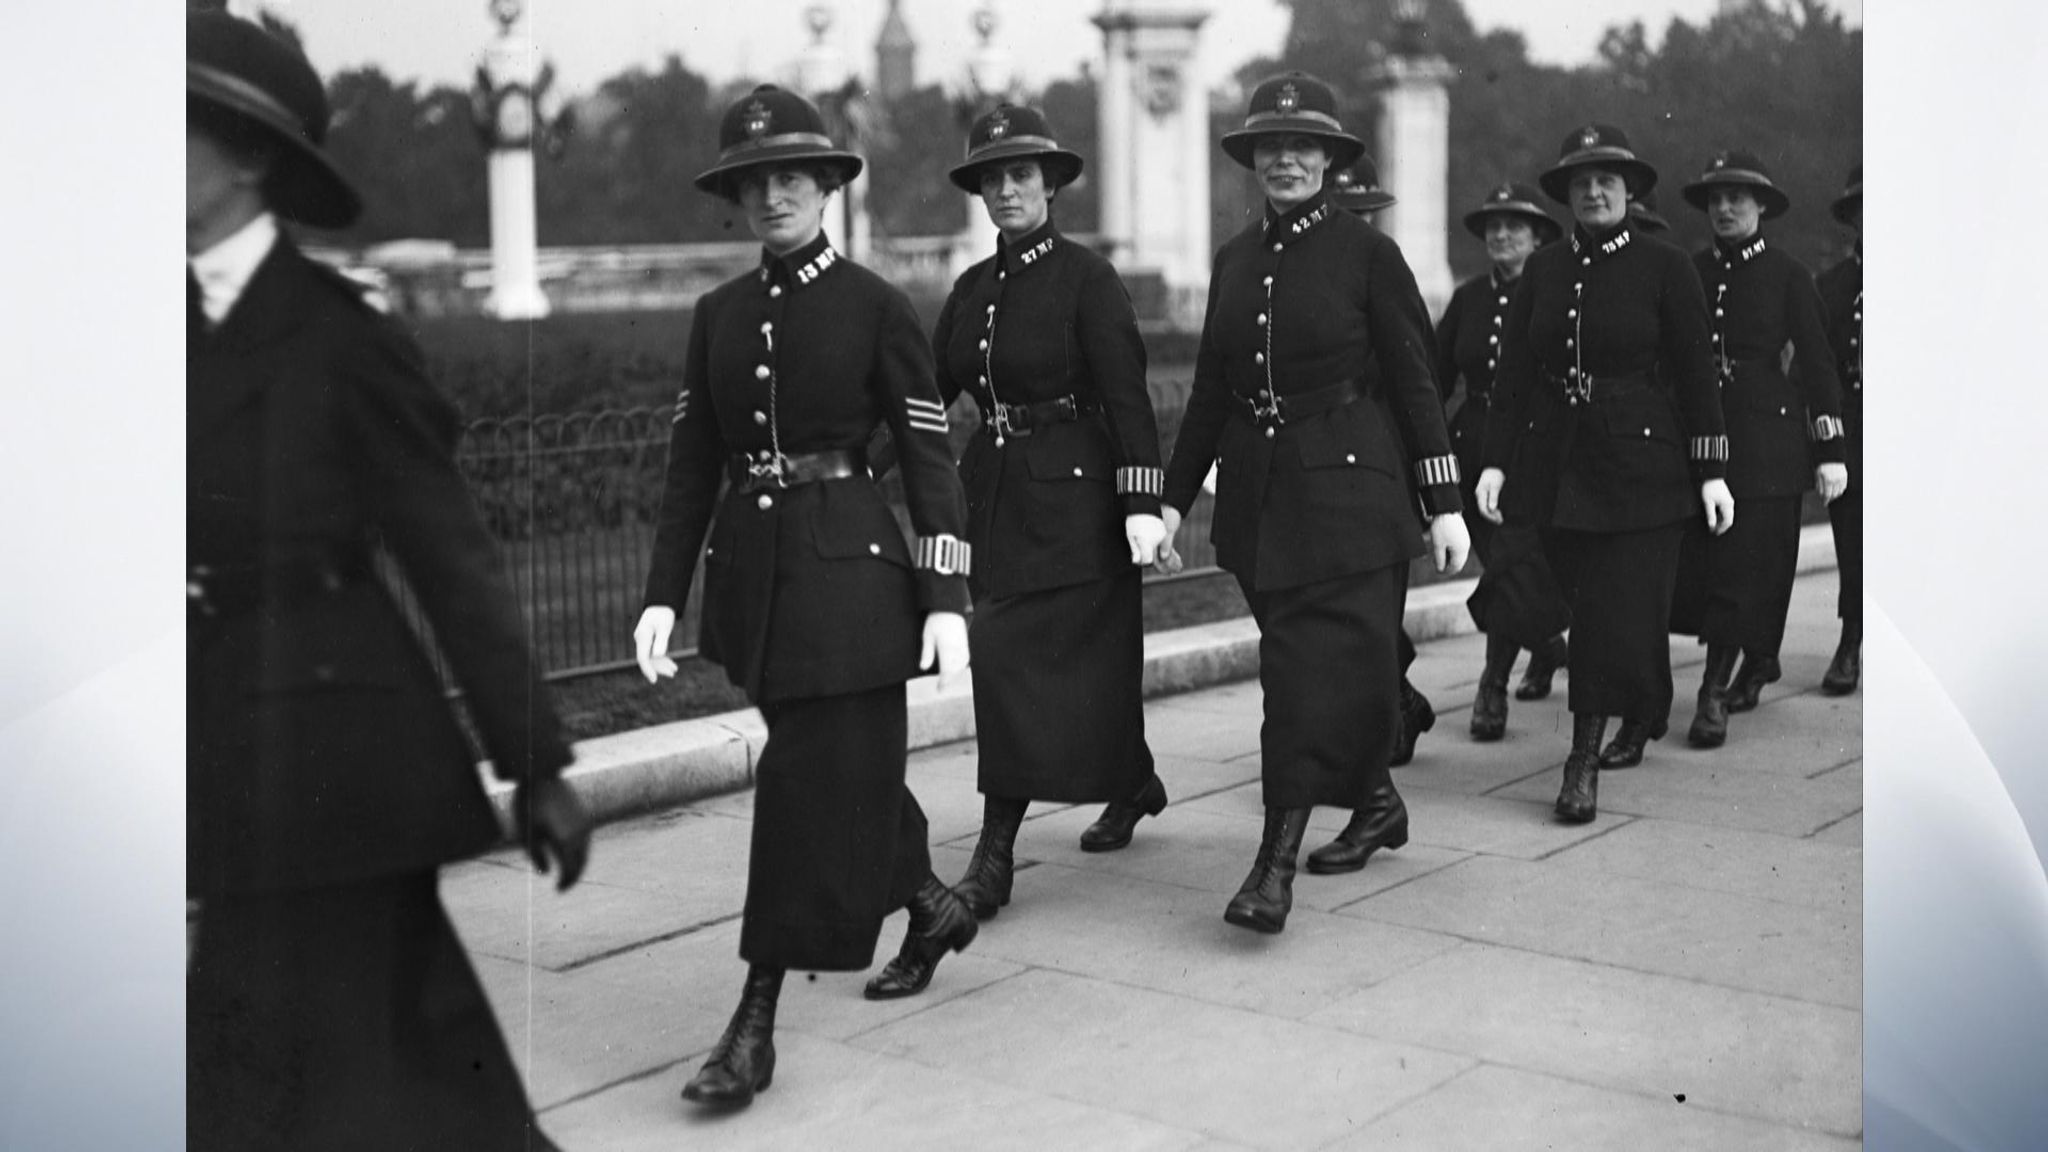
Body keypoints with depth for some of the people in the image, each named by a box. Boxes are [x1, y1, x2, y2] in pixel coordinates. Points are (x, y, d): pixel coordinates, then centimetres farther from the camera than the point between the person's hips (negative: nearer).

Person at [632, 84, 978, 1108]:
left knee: (818, 779, -5)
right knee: (846, 765, 17)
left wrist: (945, 599, -11)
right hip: (749, 564, 5)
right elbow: (692, 464, 10)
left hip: (848, 566, -5)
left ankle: (756, 1025, 1)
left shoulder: (875, 306, -4)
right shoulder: (718, 315, 9)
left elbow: (930, 456, -5)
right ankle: (933, 906, 43)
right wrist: (663, 595, 4)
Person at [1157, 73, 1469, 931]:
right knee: (1318, 664, 13)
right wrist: (1173, 497, 11)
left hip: (1347, 488, -5)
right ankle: (1377, 804, 34)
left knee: (1318, 671, -8)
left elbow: (1412, 383, -3)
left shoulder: (1367, 253, -4)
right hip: (1255, 491, 5)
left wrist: (1444, 504, -5)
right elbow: (1210, 389, 14)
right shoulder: (1234, 260, 9)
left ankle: (1275, 864, -5)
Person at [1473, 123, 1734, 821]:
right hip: (1556, 466, 4)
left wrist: (1712, 471, -5)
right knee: (1587, 611, 10)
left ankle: (1585, 761, -1)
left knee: (1623, 615, -7)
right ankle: (1646, 714, 33)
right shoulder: (1544, 270, 8)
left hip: (1640, 466, -4)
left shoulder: (1665, 267, -2)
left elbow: (1696, 373, -2)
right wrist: (1495, 461, -1)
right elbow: (1512, 370, 6)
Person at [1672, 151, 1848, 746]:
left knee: (1745, 565, -7)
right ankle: (1757, 661, 29)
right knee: (1697, 562, 6)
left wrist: (1830, 450, -5)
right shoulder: (1690, 272, 8)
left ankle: (1714, 694, -4)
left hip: (1768, 435, -4)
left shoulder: (1788, 274, -1)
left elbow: (1817, 362, -1)